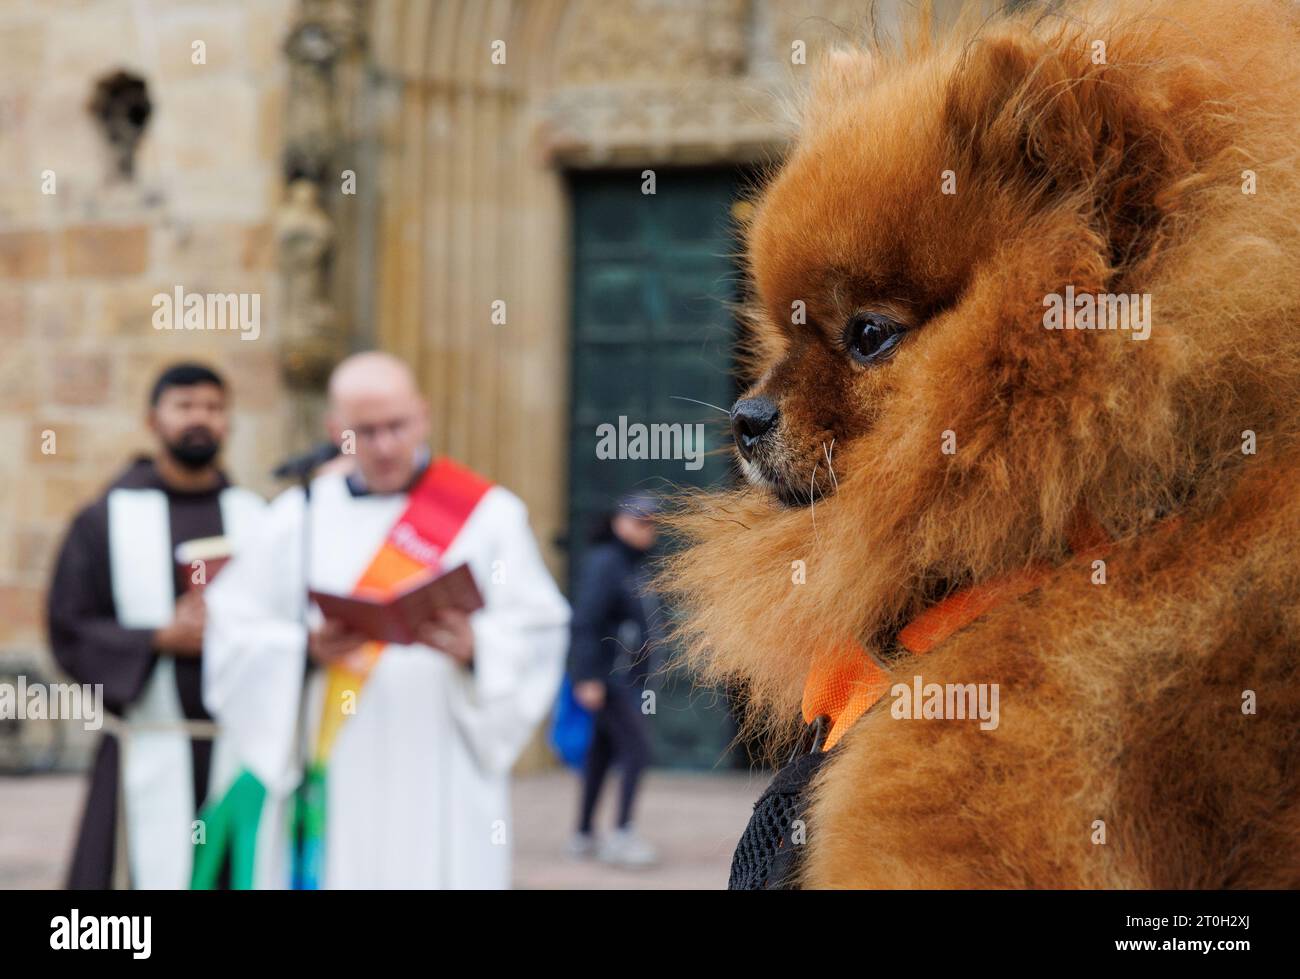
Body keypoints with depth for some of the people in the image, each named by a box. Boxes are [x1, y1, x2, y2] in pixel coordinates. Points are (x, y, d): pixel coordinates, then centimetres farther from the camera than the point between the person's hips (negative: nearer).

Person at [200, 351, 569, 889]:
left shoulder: (488, 514, 6)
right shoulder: (300, 517, 10)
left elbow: (537, 635, 0)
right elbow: (234, 630, 4)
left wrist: (474, 647, -20)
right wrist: (308, 650, -15)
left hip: (442, 781, -1)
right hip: (330, 779, 2)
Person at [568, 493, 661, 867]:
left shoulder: (634, 566, 15)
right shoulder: (604, 563, -13)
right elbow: (585, 623, -19)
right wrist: (588, 678, -23)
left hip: (628, 678, 9)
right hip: (607, 678, -9)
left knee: (602, 752, 12)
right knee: (637, 748, -14)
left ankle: (583, 835, 18)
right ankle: (622, 833, -14)